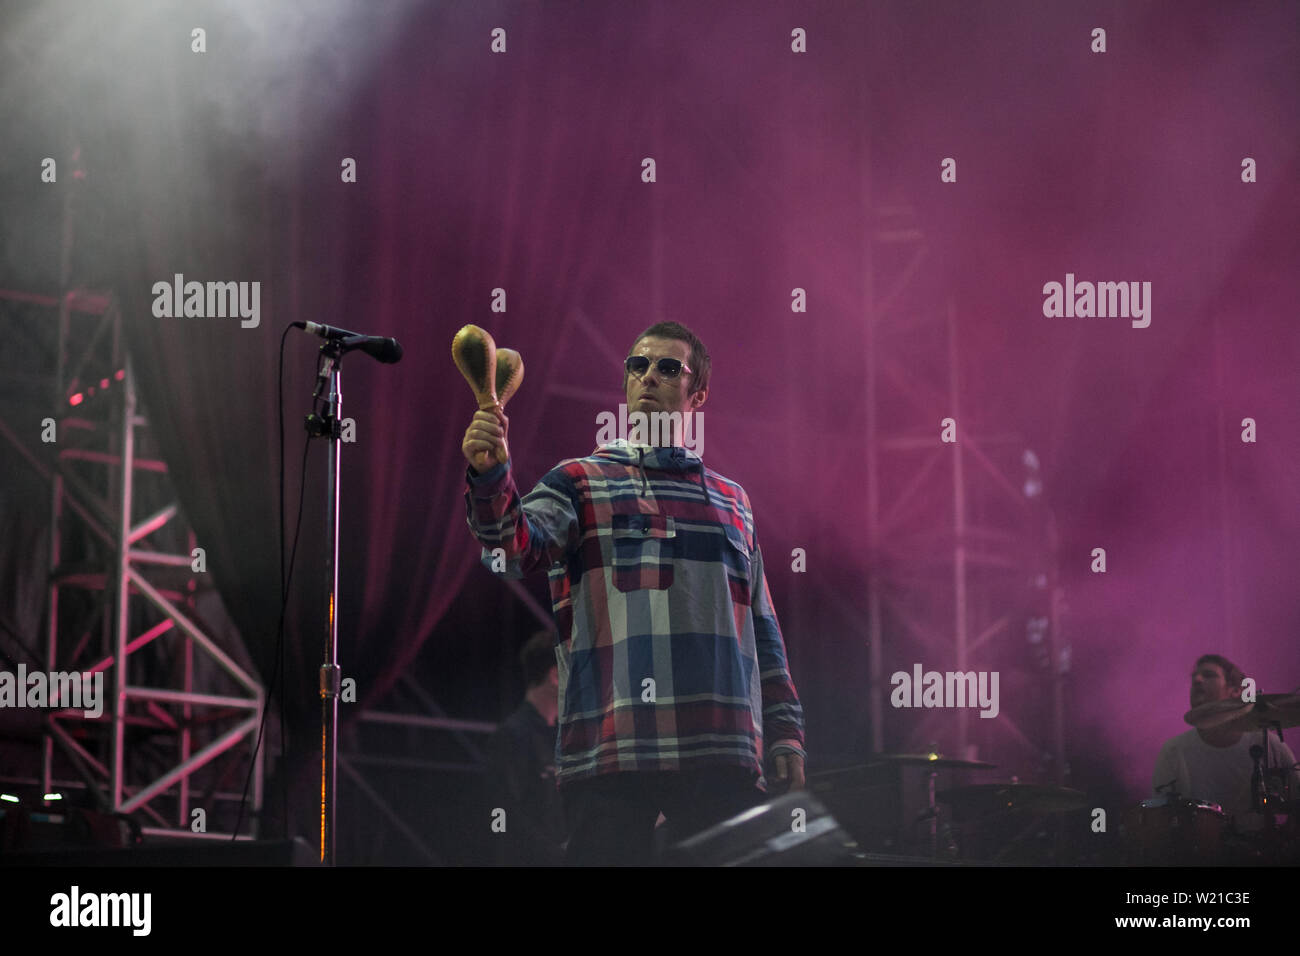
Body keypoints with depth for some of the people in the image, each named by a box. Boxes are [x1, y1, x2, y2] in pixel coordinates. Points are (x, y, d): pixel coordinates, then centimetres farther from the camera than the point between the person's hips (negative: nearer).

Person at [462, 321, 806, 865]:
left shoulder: (731, 500, 21)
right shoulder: (579, 481, 11)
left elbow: (762, 629, 22)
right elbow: (516, 548, -9)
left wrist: (785, 732, 15)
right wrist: (490, 478, -28)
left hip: (723, 755, 3)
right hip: (612, 752, -3)